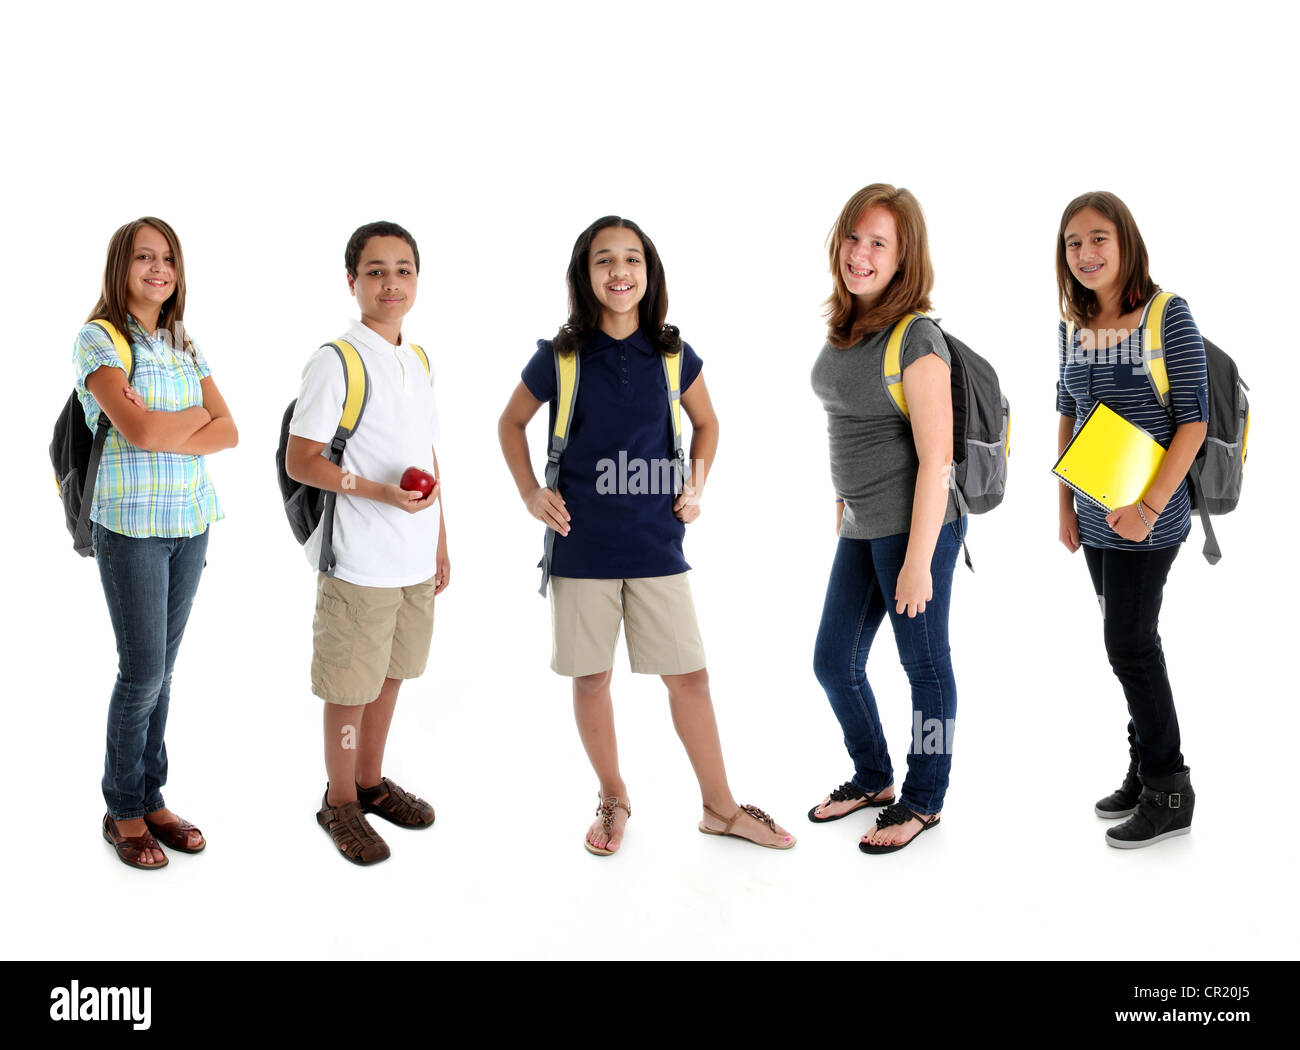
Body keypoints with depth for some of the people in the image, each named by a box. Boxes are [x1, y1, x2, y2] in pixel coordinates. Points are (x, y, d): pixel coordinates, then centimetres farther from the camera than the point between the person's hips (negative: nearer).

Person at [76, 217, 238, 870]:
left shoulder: (185, 346, 12)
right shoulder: (99, 339, -6)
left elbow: (228, 432, 2)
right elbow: (140, 430, -19)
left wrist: (165, 433, -13)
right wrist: (197, 415, -3)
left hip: (191, 521, 5)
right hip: (132, 523, -5)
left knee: (161, 668, 10)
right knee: (143, 670, -1)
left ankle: (151, 798, 21)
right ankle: (123, 811, 15)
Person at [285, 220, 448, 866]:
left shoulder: (418, 360, 10)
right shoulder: (335, 362, -12)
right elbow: (299, 461, -13)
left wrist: (439, 542, 15)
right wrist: (383, 493, -23)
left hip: (415, 557, 7)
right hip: (360, 560, -7)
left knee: (390, 672, 18)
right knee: (351, 686, 5)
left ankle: (372, 782, 35)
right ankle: (340, 802, 23)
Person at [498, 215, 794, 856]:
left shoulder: (672, 356, 0)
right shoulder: (560, 357, -4)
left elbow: (706, 424, 18)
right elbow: (511, 423, 11)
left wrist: (695, 487, 5)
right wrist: (529, 493, 1)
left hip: (656, 544, 1)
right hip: (582, 547, -1)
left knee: (689, 676, 5)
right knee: (591, 677, 9)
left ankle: (720, 807, 21)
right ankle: (613, 799, 30)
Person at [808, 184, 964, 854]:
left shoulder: (916, 339, -16)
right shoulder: (842, 328, 7)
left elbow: (936, 459, -19)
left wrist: (917, 560, -20)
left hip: (915, 527, -8)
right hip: (860, 528, 8)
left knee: (924, 665, 8)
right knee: (833, 662, 16)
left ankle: (924, 801, 26)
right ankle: (872, 779, 37)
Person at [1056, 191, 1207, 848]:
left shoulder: (1167, 314, -11)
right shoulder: (1074, 324, 7)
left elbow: (1194, 421, -13)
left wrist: (1149, 507, -18)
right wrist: (1066, 505, 12)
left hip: (1148, 515, -6)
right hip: (1097, 517, 6)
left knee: (1128, 644, -5)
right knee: (1132, 641, 14)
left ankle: (1169, 794, 10)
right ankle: (1145, 770, 27)